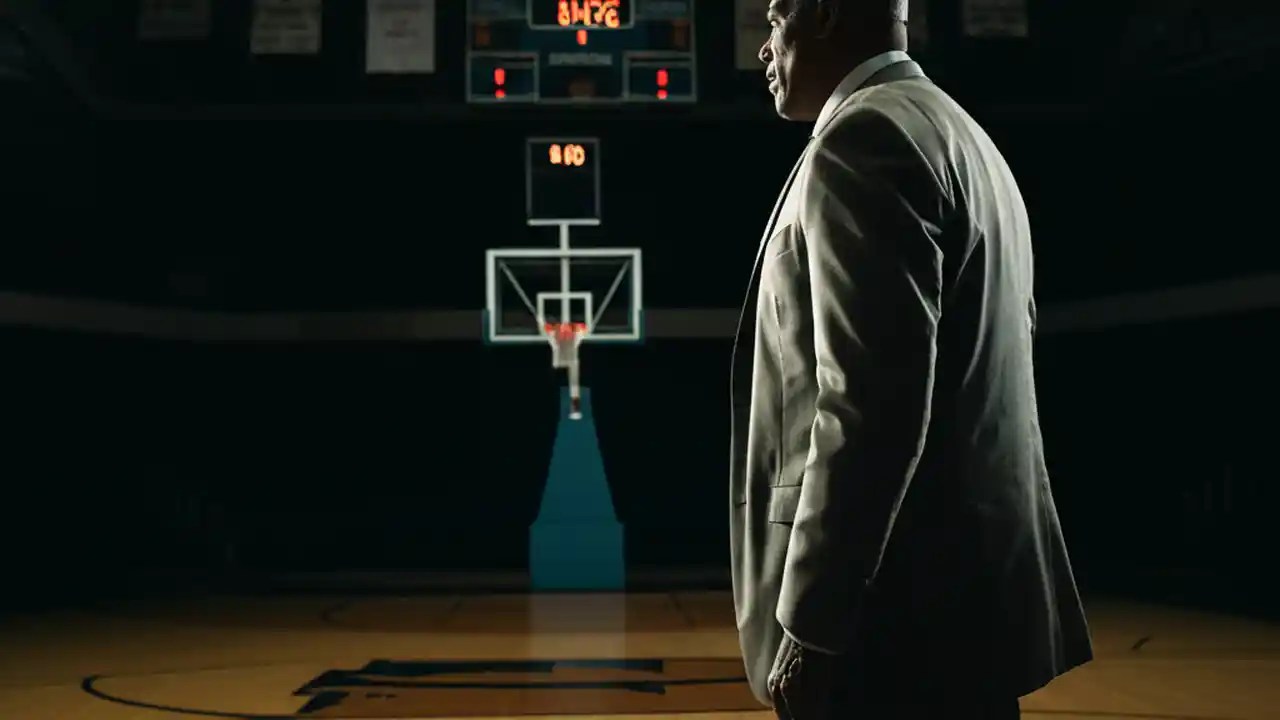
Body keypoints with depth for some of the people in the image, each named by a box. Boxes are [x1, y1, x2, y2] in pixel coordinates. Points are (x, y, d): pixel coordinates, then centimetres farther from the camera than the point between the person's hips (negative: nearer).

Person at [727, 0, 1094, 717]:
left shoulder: (863, 138, -13)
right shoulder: (965, 141, 19)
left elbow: (870, 404, -22)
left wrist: (808, 624, -18)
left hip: (901, 616, -10)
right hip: (970, 590, 10)